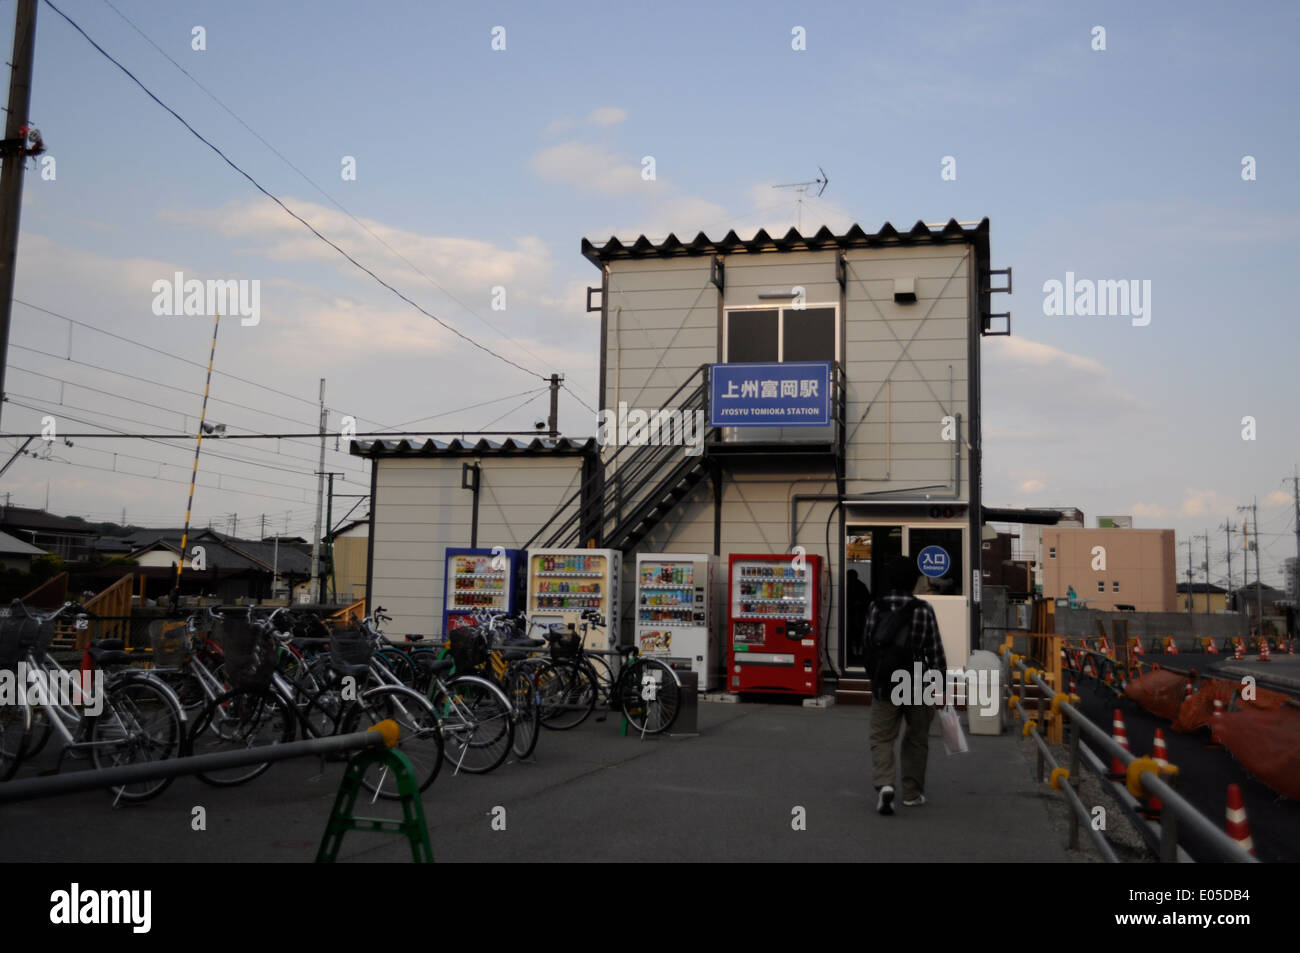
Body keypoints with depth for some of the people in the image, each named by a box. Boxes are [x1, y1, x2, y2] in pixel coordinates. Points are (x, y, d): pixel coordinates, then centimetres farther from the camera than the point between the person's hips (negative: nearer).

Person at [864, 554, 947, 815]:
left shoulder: (875, 608, -3)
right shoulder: (924, 610, -9)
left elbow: (868, 645, 5)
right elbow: (934, 651, -6)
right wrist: (942, 682, 5)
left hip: (883, 685, 1)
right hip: (918, 686, -1)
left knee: (882, 738, 7)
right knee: (916, 740, 16)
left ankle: (884, 784, -15)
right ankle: (912, 793, 23)